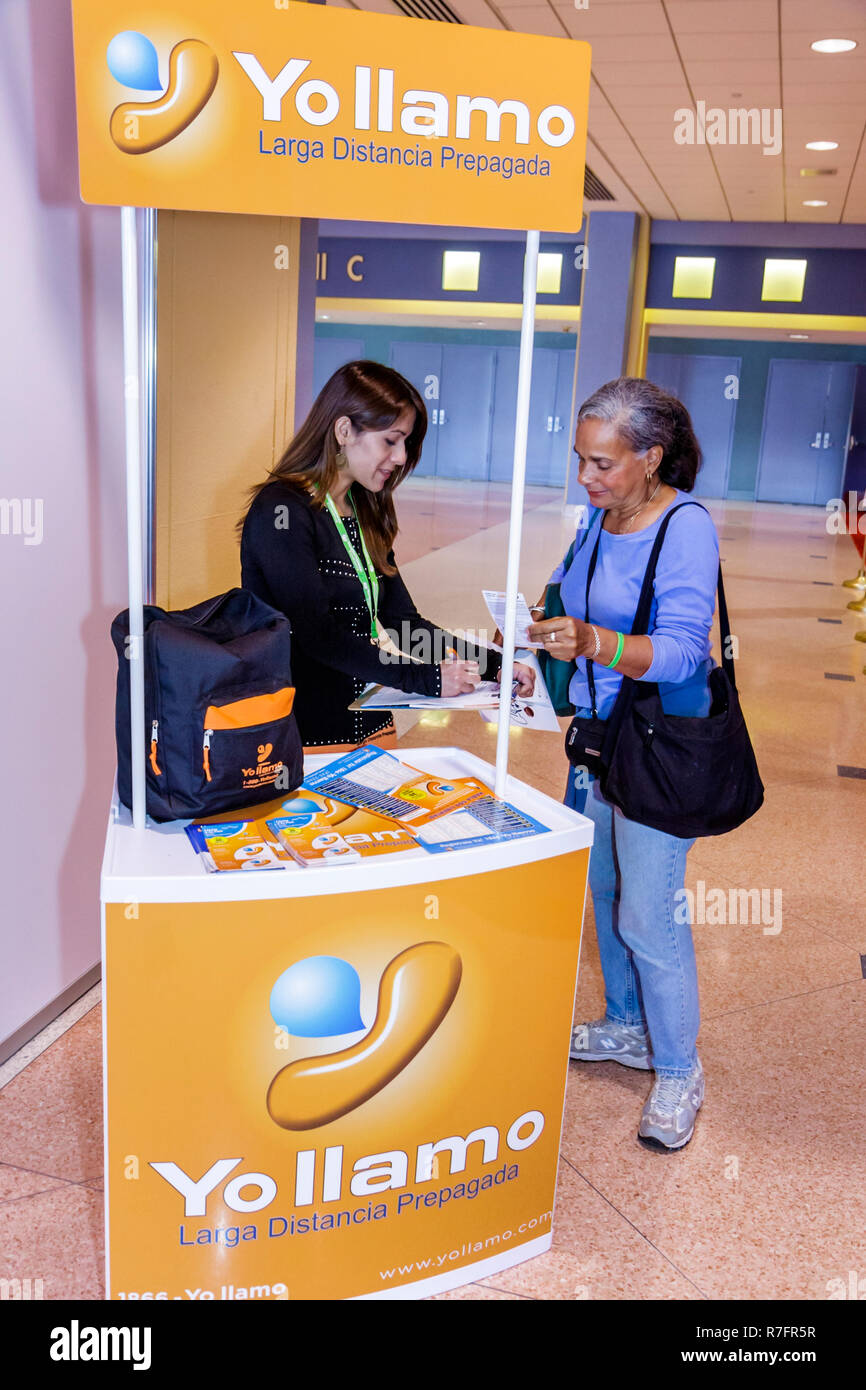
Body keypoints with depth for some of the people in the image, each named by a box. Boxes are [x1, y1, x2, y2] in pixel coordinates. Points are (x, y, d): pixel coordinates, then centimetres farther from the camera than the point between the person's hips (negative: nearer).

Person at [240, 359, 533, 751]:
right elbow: (318, 636, -21)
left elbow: (401, 619, 9)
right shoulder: (281, 512, -15)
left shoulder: (365, 513, 11)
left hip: (369, 723, 8)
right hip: (306, 733, -7)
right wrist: (427, 679, -21)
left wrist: (492, 664, -2)